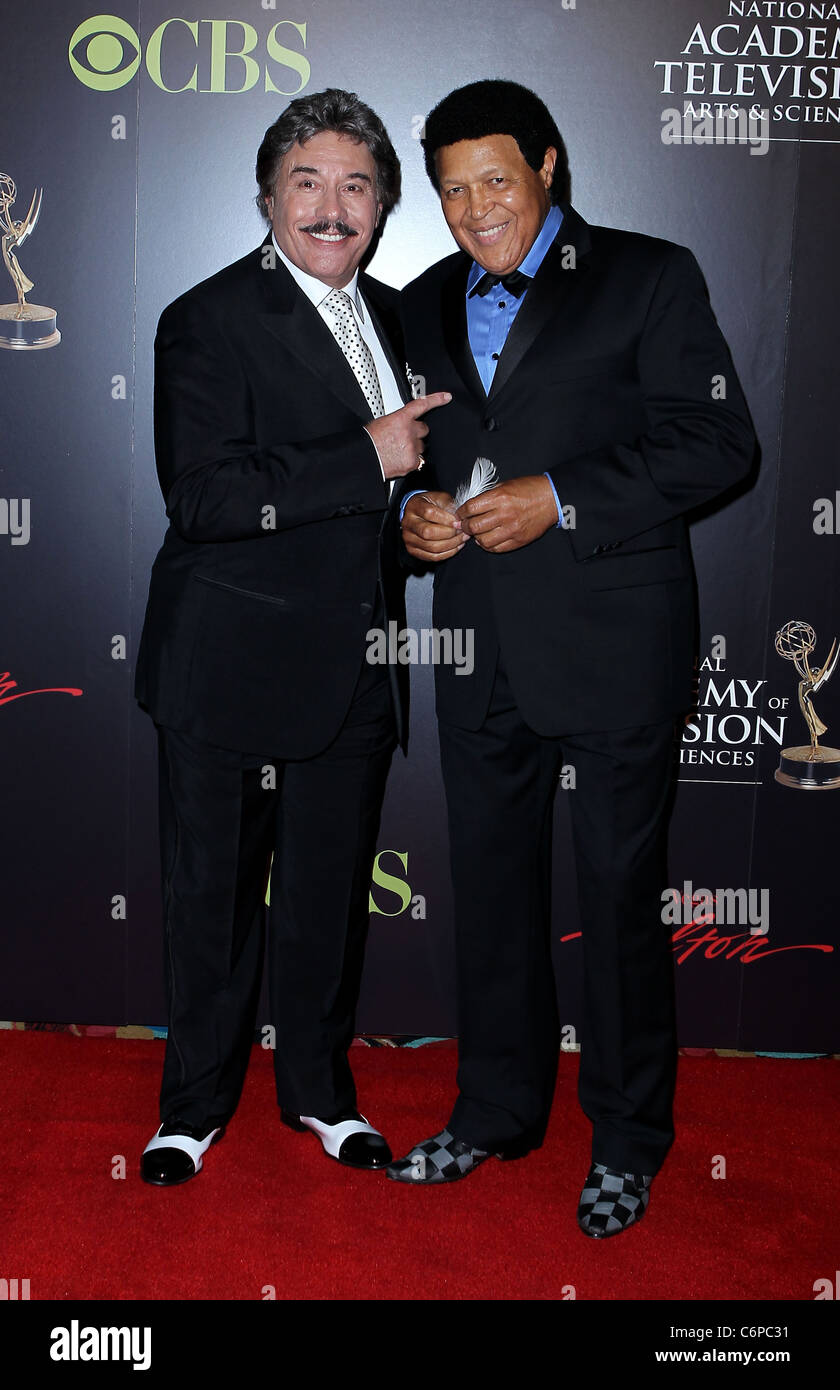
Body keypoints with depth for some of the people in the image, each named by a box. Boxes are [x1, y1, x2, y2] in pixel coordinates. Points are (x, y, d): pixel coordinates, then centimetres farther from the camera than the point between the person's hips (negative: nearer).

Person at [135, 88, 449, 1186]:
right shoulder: (210, 320, -10)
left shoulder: (390, 313, 12)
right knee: (212, 895, 8)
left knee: (331, 889, 15)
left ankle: (320, 1088, 35)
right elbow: (202, 496, -23)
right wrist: (369, 458, -21)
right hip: (233, 669, -5)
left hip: (356, 666, 6)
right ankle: (196, 1104, 28)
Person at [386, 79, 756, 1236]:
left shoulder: (649, 277, -1)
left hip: (611, 644, -5)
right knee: (492, 883, 14)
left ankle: (626, 1140, 23)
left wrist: (563, 500, -17)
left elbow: (717, 440, -8)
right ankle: (498, 1109, 32)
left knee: (620, 893, 4)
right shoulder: (426, 306, 15)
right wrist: (412, 511, -1)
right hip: (480, 649, 5)